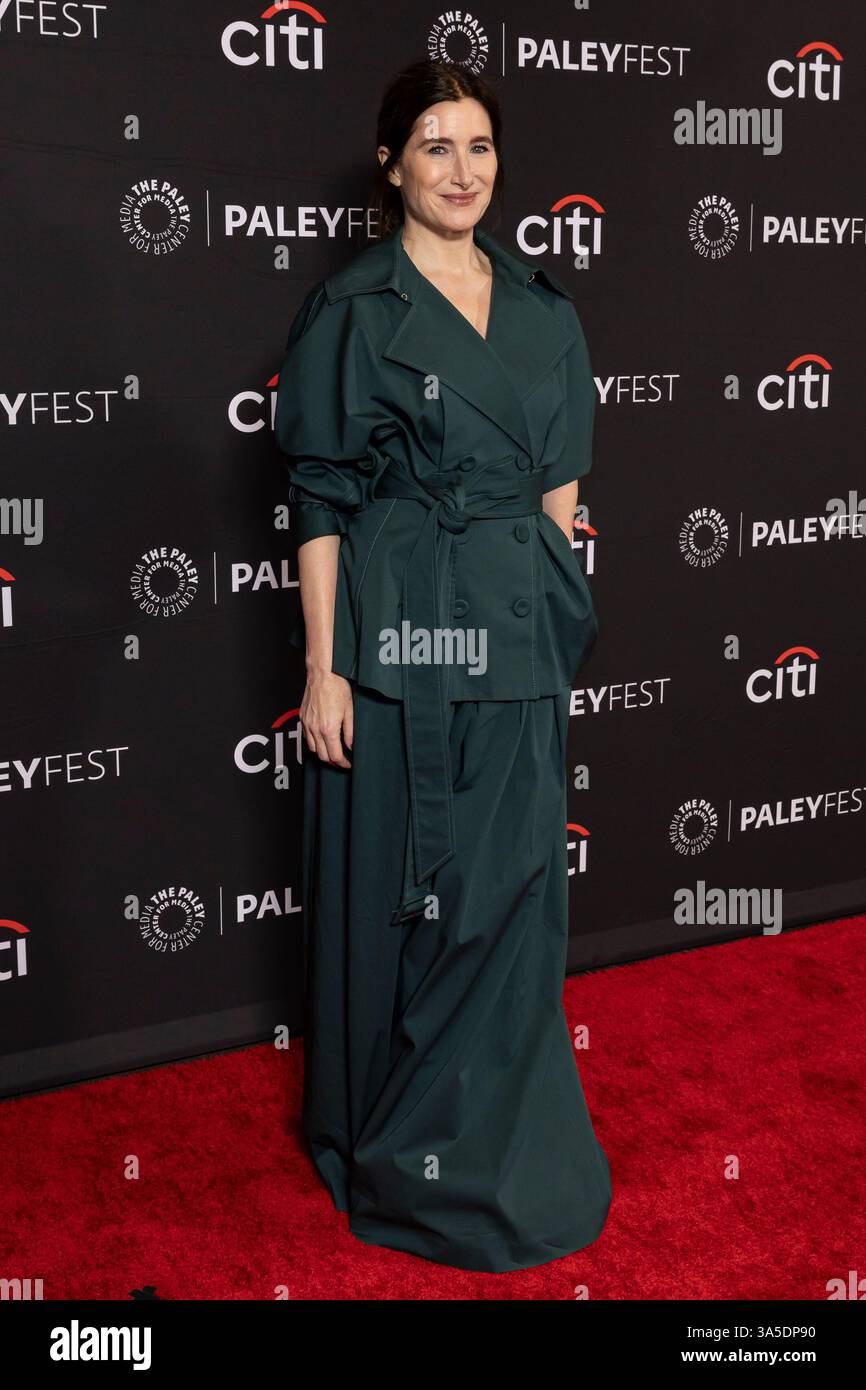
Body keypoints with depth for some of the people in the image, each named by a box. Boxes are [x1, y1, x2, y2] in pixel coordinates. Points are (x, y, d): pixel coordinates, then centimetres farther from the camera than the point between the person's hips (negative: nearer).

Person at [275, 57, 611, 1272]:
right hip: (400, 633, -5)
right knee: (394, 885, 4)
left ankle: (501, 1121, 32)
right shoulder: (351, 309, -4)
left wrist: (555, 614, 8)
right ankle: (394, 1146, 23)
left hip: (523, 633, 5)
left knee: (516, 881, 12)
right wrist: (323, 666, -12)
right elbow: (322, 500, -8)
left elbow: (560, 484, 15)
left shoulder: (543, 308, 11)